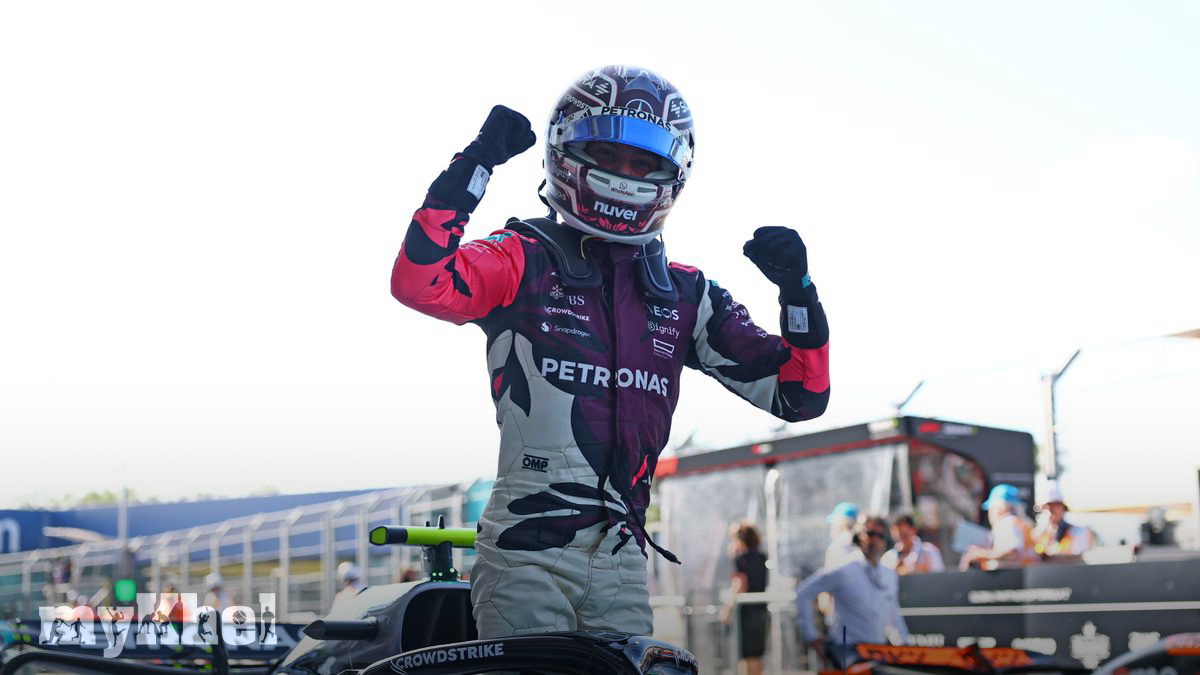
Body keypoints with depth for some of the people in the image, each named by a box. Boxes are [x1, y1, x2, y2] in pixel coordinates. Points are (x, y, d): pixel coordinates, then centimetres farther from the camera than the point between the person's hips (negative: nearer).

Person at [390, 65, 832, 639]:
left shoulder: (685, 296, 12)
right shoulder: (526, 261, 1)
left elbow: (800, 395, 11)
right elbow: (419, 283, -19)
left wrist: (796, 289, -4)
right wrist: (476, 162, -20)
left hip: (621, 565, 4)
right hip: (526, 554, -4)